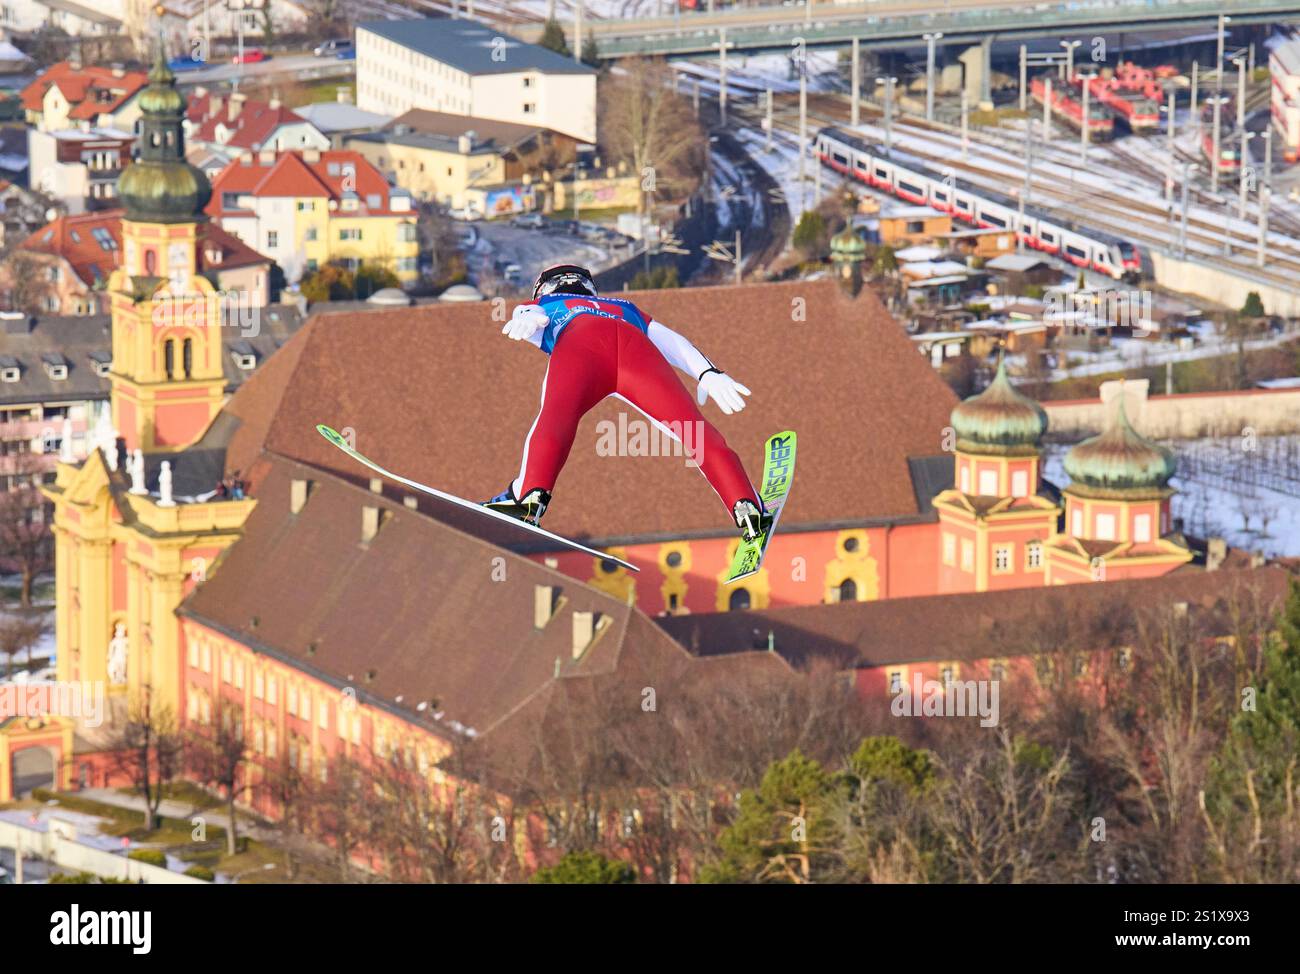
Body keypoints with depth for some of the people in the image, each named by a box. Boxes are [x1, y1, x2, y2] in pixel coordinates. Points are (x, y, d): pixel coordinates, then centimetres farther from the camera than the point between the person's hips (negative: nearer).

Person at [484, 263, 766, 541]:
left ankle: (531, 496, -52)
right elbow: (671, 341, 31)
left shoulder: (538, 306, 42)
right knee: (696, 430, -10)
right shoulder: (626, 309, 47)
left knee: (555, 416, -27)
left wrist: (526, 321, -5)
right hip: (635, 344, 2)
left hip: (578, 344, -1)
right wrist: (708, 374, 16)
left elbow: (531, 315, 18)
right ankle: (745, 506, -31)